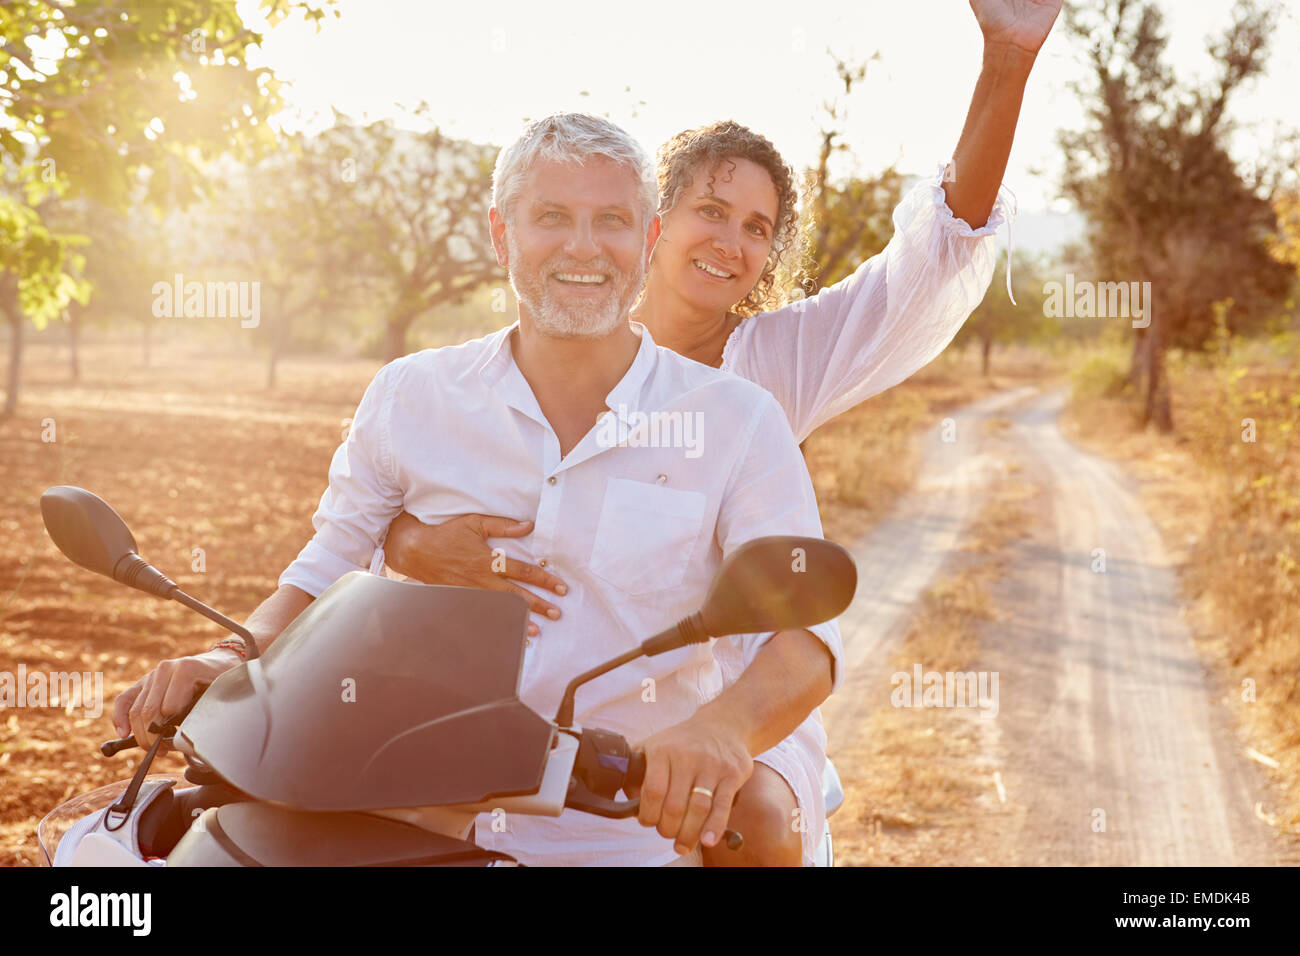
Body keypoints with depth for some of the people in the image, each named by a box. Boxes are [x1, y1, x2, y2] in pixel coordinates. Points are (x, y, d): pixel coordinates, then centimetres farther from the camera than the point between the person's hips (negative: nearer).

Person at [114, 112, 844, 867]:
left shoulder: (737, 421, -1)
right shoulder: (411, 397, 6)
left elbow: (804, 631, -10)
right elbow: (329, 573, 14)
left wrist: (724, 725, -31)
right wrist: (233, 660, -6)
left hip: (639, 839, 0)